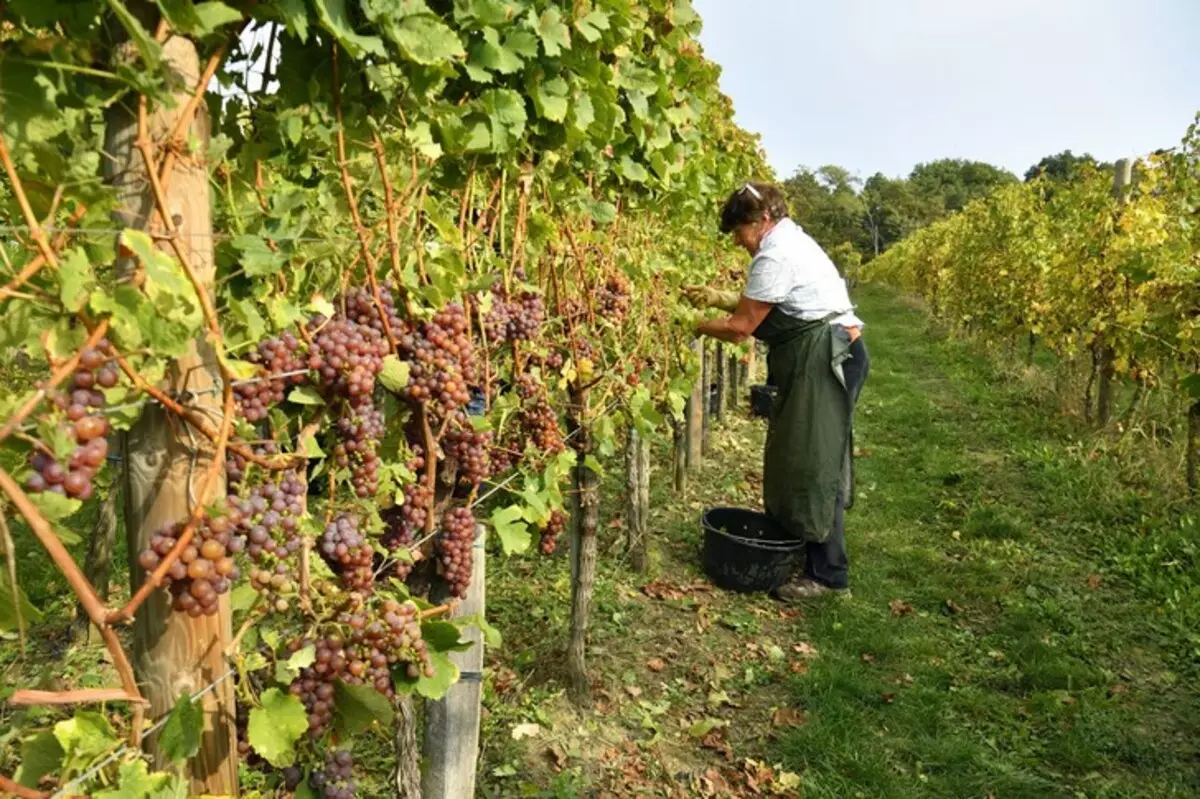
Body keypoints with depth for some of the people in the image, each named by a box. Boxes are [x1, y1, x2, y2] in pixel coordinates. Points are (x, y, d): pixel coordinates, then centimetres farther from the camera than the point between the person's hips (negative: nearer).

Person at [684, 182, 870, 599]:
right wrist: (716, 297, 12)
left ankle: (826, 572, 2)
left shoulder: (774, 257, -17)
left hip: (825, 361, -11)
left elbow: (741, 328, -13)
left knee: (815, 463, -6)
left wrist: (694, 325, 0)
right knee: (795, 456, 15)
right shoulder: (790, 240, 15)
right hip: (819, 358, 11)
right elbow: (760, 305, 19)